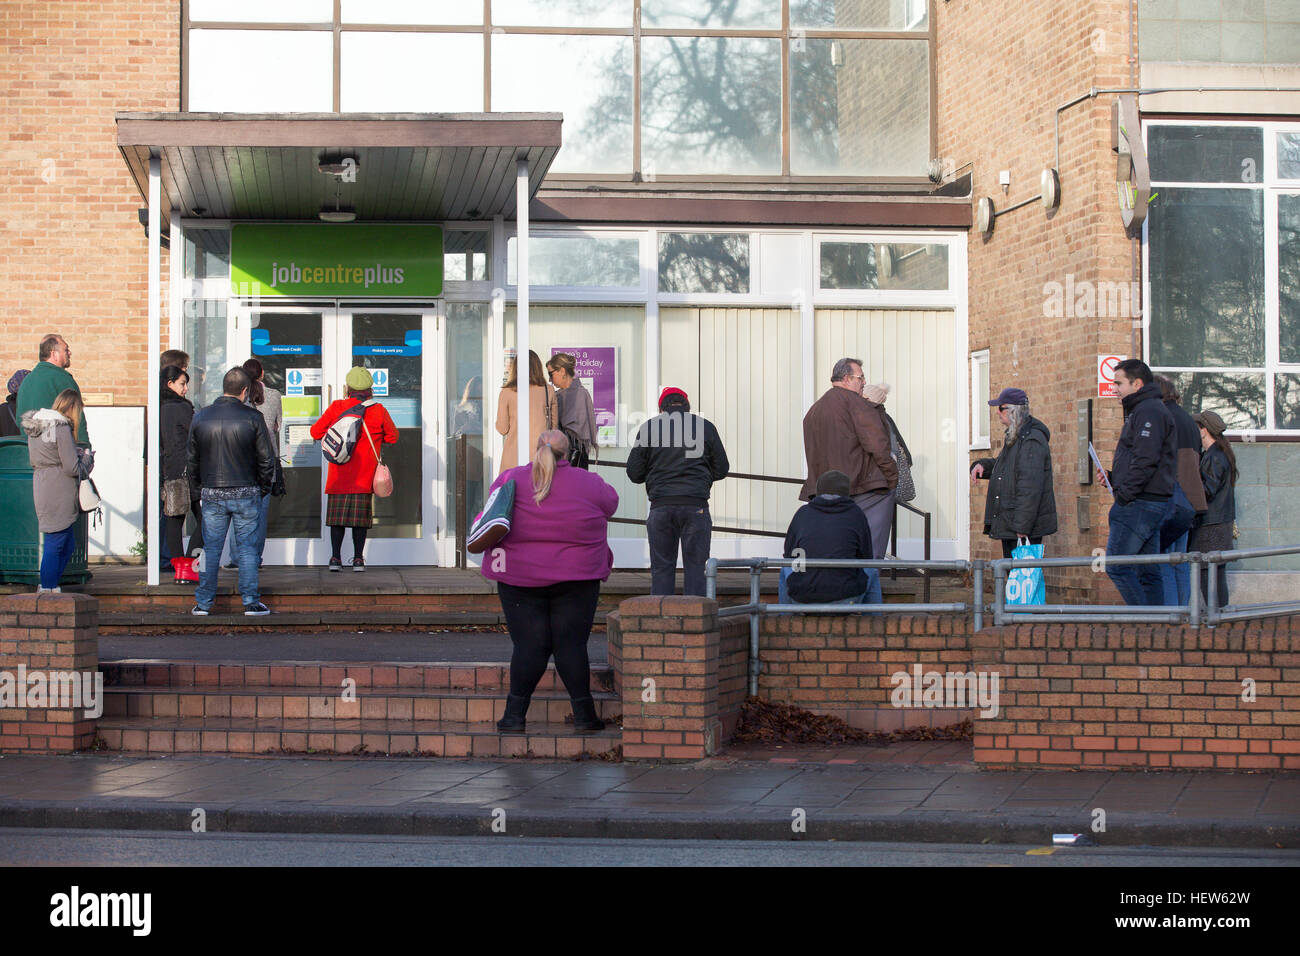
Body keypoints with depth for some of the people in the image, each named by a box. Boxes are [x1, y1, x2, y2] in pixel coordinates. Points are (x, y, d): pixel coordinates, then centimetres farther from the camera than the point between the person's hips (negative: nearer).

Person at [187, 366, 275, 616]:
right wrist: (263, 488, 11)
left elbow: (191, 460, 8)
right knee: (247, 548, 5)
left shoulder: (200, 418, 1)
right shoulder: (252, 418, -7)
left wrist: (197, 489, 19)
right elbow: (266, 460, -3)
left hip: (211, 495, 2)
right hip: (245, 493, -2)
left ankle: (203, 603, 11)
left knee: (210, 549, 8)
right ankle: (251, 603, 5)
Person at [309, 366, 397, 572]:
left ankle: (335, 557, 4)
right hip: (364, 476, 0)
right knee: (361, 516, 5)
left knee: (337, 515, 7)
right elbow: (393, 437, 10)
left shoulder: (337, 407, -3)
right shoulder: (379, 411, -3)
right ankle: (358, 559, 4)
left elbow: (316, 431, 2)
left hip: (339, 475, 0)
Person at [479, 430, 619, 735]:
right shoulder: (588, 484, -2)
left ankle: (515, 713, -2)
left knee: (529, 645, 2)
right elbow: (610, 503, 15)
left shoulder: (510, 480, 0)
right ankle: (583, 714, 3)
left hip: (520, 579, 1)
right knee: (571, 644, 3)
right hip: (576, 580, -1)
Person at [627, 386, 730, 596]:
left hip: (661, 506, 0)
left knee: (661, 568, 5)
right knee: (695, 566, 4)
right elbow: (722, 469, 11)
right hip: (695, 506, 0)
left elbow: (634, 472, 4)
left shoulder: (648, 428, 6)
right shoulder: (705, 426, 7)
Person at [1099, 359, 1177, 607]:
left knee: (1116, 566, -11)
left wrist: (1124, 494, -18)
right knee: (1148, 572, 10)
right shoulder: (1143, 410, 22)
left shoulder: (1148, 412, -11)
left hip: (1140, 503, -11)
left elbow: (1146, 460, -21)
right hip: (1153, 502, 11)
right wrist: (1114, 479, 11)